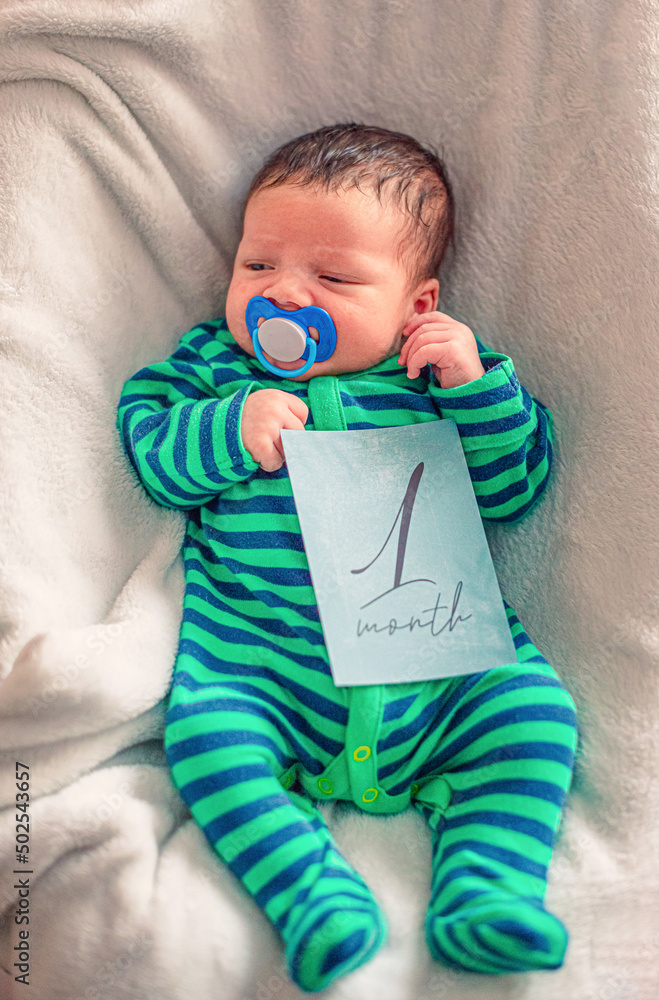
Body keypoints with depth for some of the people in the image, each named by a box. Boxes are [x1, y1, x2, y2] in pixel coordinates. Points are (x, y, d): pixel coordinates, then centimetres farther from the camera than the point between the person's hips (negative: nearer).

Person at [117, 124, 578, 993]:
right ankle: (312, 893, -21)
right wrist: (229, 429, -13)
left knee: (534, 707, -17)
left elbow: (514, 491, 8)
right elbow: (148, 447, 5)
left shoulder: (437, 379, 10)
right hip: (254, 655, 0)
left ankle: (487, 890, -13)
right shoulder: (216, 364, 13)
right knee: (203, 729, -25)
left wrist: (479, 385, -6)